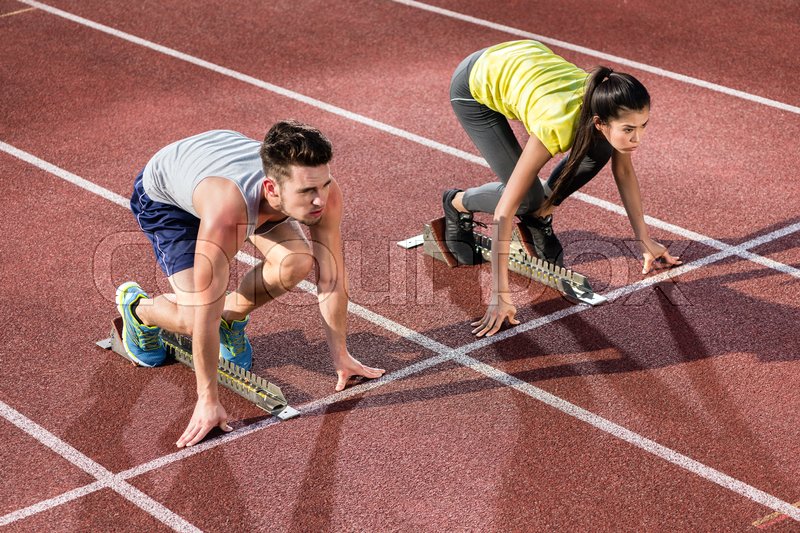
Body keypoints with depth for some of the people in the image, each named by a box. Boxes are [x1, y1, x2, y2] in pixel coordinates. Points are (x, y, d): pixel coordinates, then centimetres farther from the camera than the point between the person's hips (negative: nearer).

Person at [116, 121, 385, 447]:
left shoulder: (323, 191, -33)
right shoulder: (226, 214, -47)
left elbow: (332, 279, -20)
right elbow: (204, 313, -39)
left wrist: (341, 357, -13)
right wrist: (207, 400, -31)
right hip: (163, 194, -4)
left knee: (297, 262, -19)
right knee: (193, 319, -17)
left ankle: (232, 315, 11)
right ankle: (138, 308, 18)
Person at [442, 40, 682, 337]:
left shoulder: (614, 111, -27)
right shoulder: (557, 126, -41)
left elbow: (624, 170, -4)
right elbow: (503, 213, -37)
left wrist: (644, 239, -1)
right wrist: (500, 296, -38)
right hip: (475, 86, -5)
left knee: (599, 151, -12)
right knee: (529, 198, -13)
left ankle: (539, 217, 11)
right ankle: (458, 203, 16)